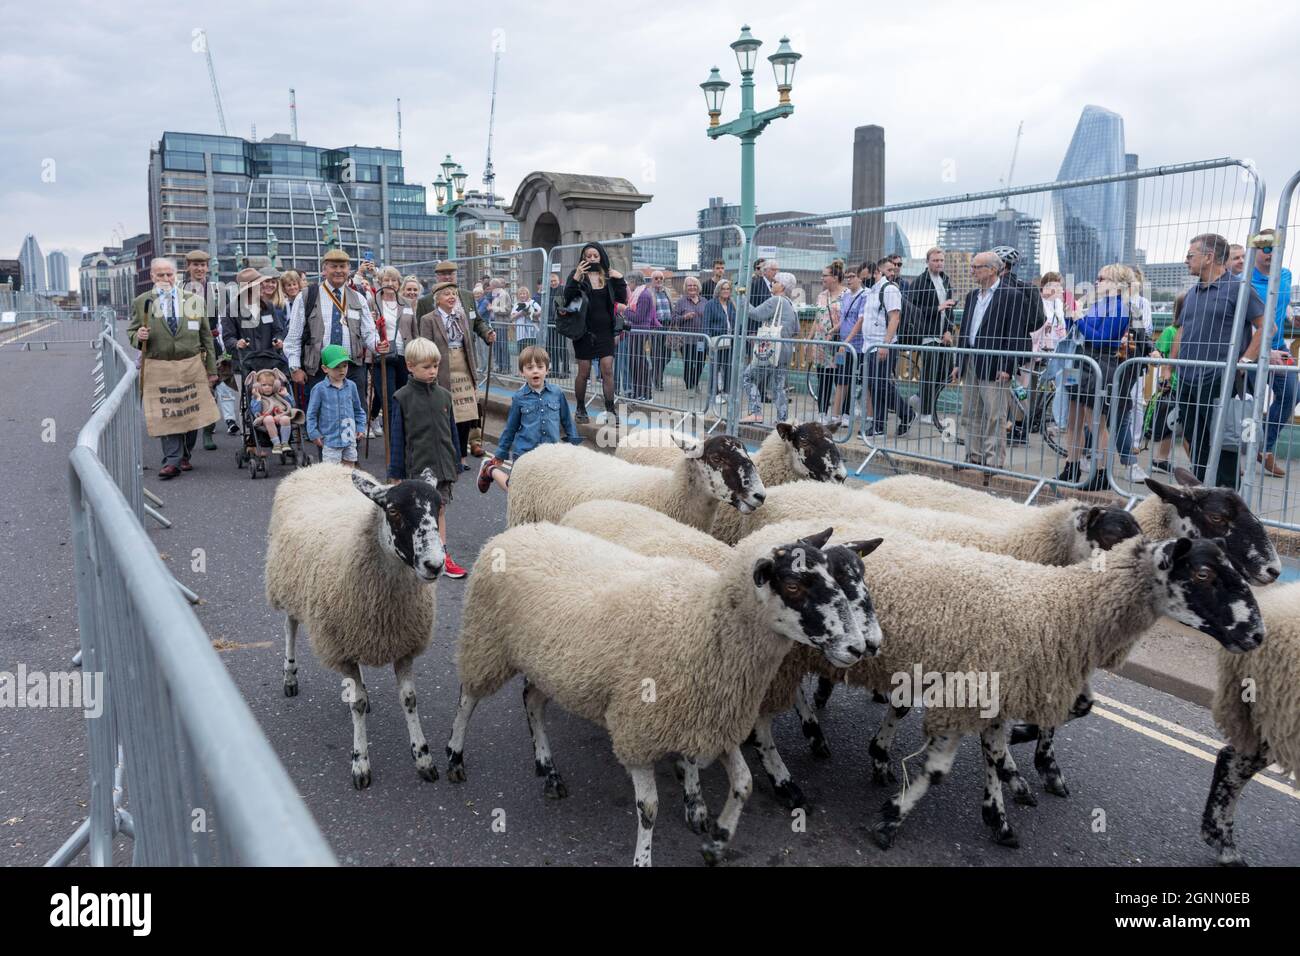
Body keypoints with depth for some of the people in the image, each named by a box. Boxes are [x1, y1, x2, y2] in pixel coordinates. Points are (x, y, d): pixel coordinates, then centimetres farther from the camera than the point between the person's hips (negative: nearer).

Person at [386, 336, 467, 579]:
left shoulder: (444, 395, 4)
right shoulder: (402, 398, -7)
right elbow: (397, 438, -5)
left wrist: (455, 464, 13)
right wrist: (395, 473, -5)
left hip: (442, 467, 3)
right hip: (416, 466, -3)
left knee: (439, 510, 8)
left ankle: (442, 556, 12)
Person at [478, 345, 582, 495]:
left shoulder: (557, 393, -3)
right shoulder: (519, 398, -5)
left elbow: (567, 421, 8)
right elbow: (510, 428, 4)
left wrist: (574, 446, 11)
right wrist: (500, 455, 9)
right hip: (523, 453, -2)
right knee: (515, 490, 7)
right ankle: (491, 469, 32)